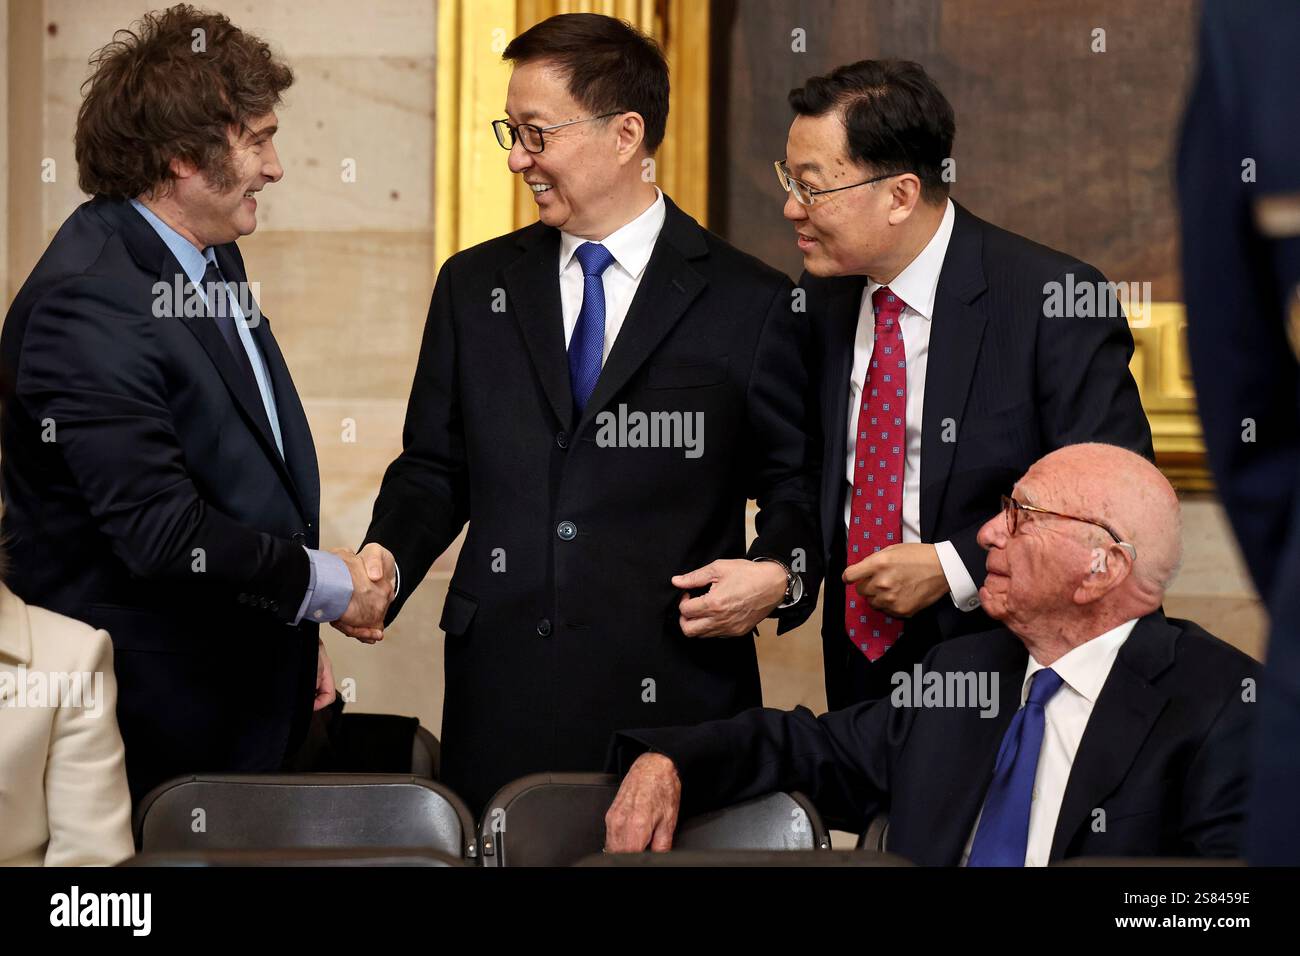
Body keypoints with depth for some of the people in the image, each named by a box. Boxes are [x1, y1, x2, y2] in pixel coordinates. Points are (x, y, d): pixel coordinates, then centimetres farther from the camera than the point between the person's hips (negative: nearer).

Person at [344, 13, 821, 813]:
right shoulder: (474, 288, 12)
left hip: (672, 692, -3)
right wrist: (387, 556, -3)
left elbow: (798, 483, 5)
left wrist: (778, 573, -13)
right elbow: (435, 468, 15)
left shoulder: (752, 305, 1)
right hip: (501, 698, 3)